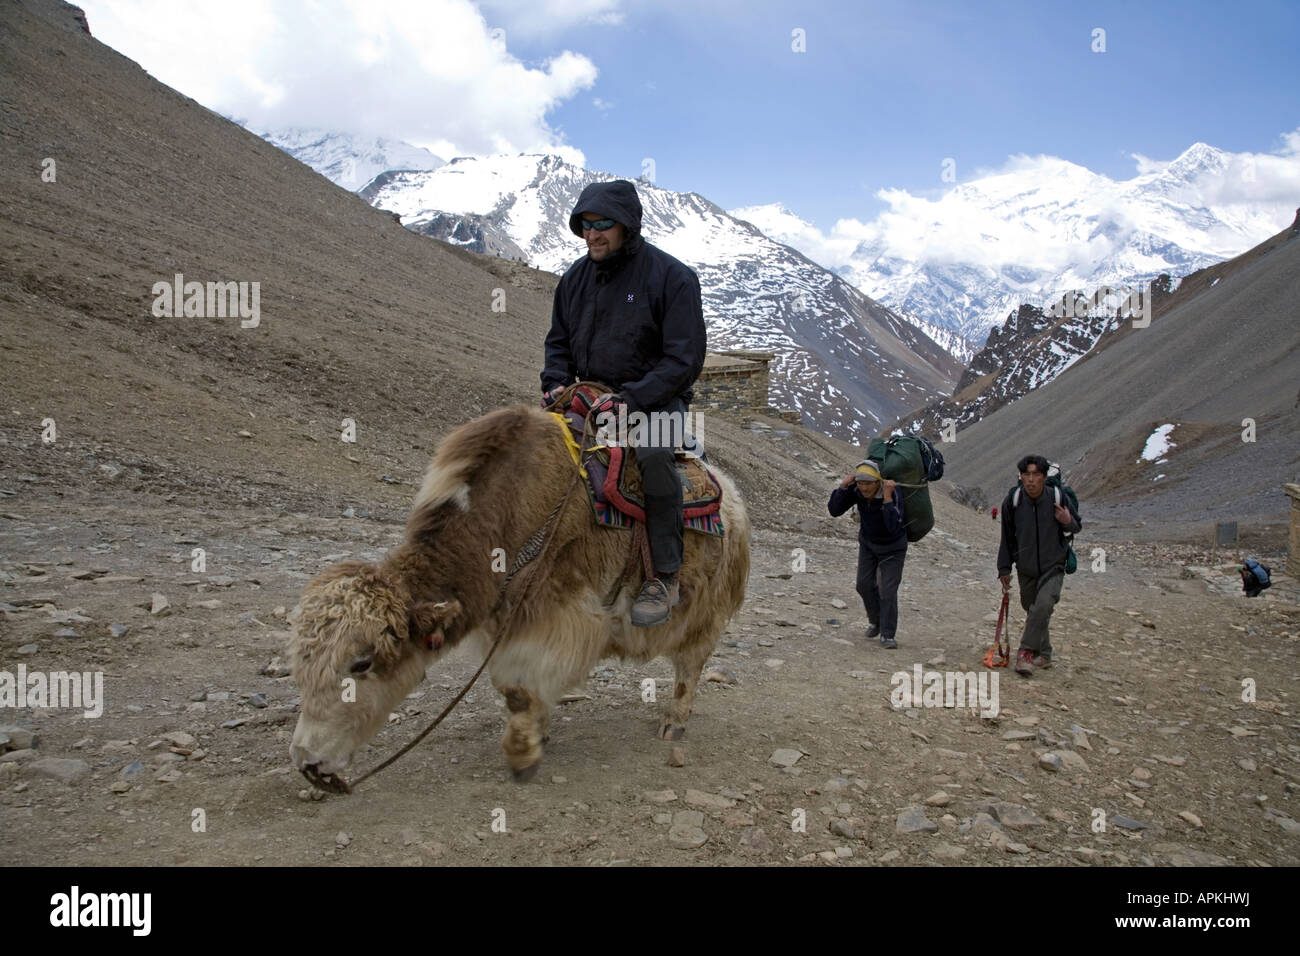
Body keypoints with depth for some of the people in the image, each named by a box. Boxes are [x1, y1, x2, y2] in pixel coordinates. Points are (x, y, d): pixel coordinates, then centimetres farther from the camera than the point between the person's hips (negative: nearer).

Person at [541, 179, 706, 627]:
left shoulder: (672, 276, -9)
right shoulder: (575, 277, 10)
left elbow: (684, 359, -14)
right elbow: (559, 340, 21)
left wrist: (632, 399, -25)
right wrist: (556, 382, -1)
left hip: (656, 396, -6)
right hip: (591, 396, 6)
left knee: (653, 450, -37)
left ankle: (665, 577, -24)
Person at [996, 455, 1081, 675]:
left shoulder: (1059, 498, -12)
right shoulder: (1012, 501, -8)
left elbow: (1077, 527, 5)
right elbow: (1007, 538, 4)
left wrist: (1068, 522, -19)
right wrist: (1004, 568, 6)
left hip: (1053, 567, -2)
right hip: (1025, 569, 3)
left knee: (1043, 607, -22)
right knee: (1032, 611, 12)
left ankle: (1027, 651, -10)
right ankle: (1043, 655, 30)